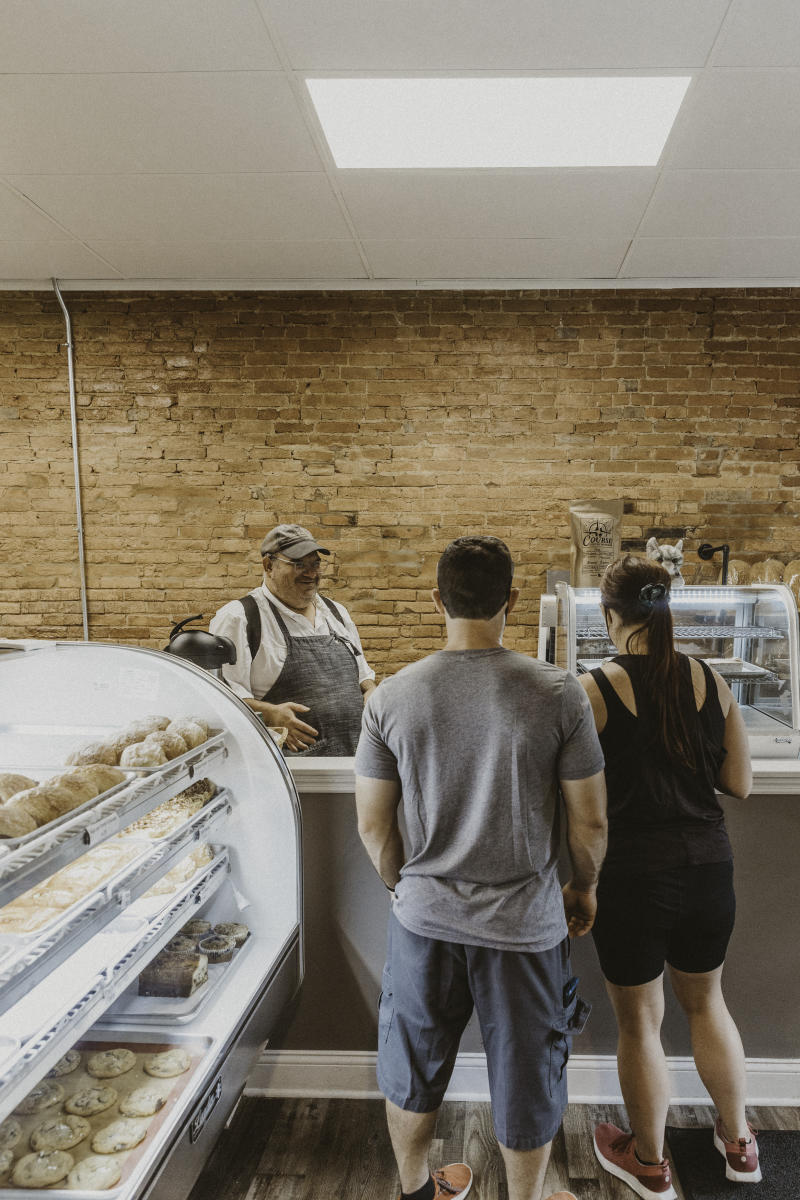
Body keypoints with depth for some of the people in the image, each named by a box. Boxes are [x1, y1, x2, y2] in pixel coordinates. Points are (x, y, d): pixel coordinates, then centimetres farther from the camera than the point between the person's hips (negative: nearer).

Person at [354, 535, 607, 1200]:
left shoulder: (391, 697, -11)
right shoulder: (559, 693, -16)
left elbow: (374, 826, -3)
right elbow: (590, 822, -8)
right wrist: (584, 886, 11)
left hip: (424, 917, 2)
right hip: (525, 922, -2)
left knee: (414, 1069, 24)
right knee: (527, 1079, 21)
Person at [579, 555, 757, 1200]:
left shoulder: (595, 689, -16)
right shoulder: (712, 682, -4)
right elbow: (740, 783, 2)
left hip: (633, 875, -4)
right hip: (708, 866, 4)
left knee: (640, 1021, 16)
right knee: (706, 1001, 28)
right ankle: (739, 1140, 45)